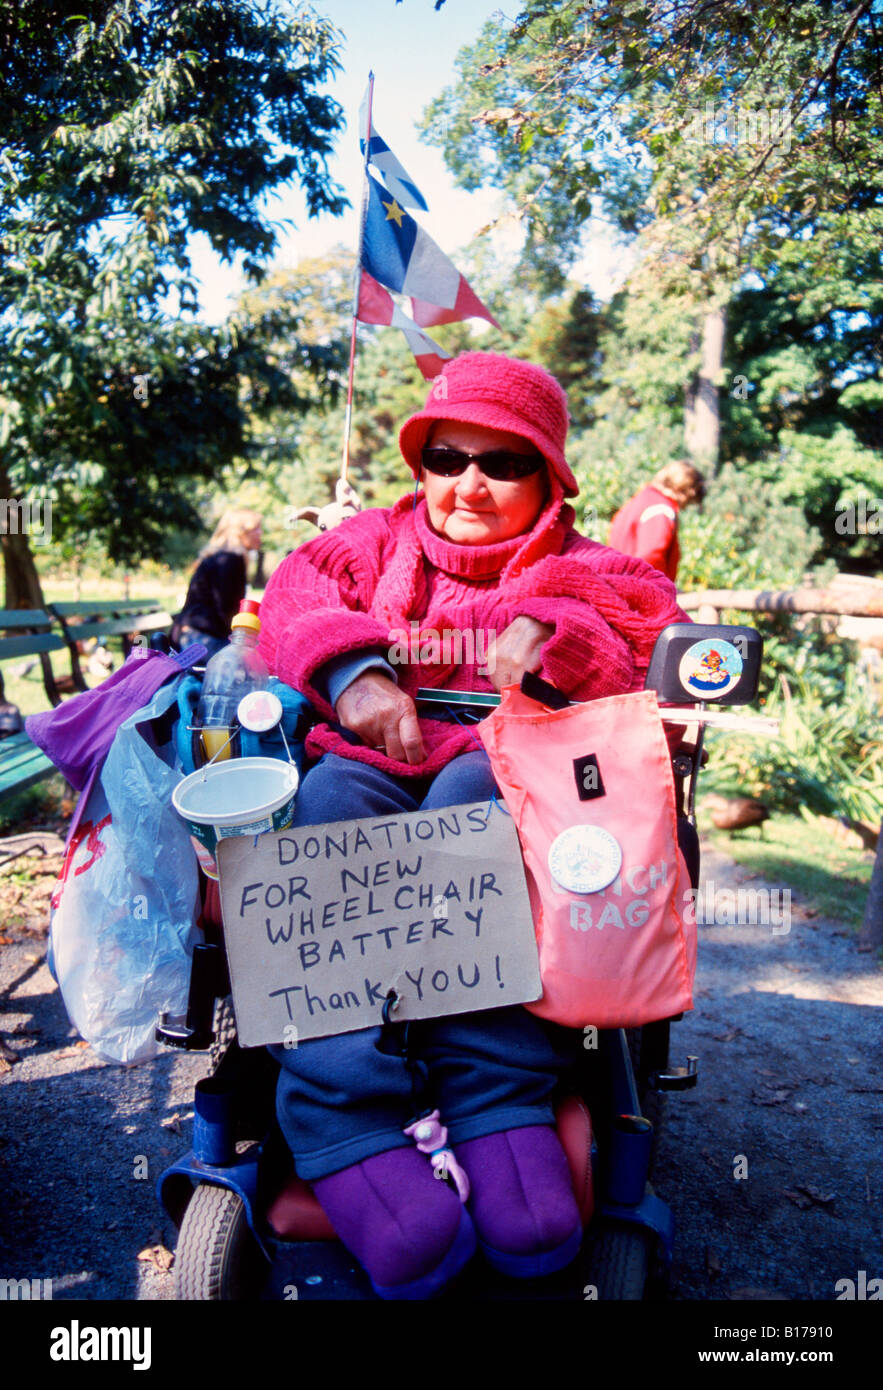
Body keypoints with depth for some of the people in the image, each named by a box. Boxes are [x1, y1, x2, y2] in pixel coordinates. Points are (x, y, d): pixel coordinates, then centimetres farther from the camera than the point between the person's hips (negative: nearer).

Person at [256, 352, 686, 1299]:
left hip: (501, 766, -1)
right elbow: (299, 593, 5)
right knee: (332, 804, -34)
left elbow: (635, 677, 3)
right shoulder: (382, 540, 24)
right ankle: (345, 1125, -39)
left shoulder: (580, 573, 19)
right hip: (370, 755, 2)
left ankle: (499, 1105, -36)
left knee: (475, 800, -37)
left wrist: (554, 637, -18)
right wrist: (353, 669, -15)